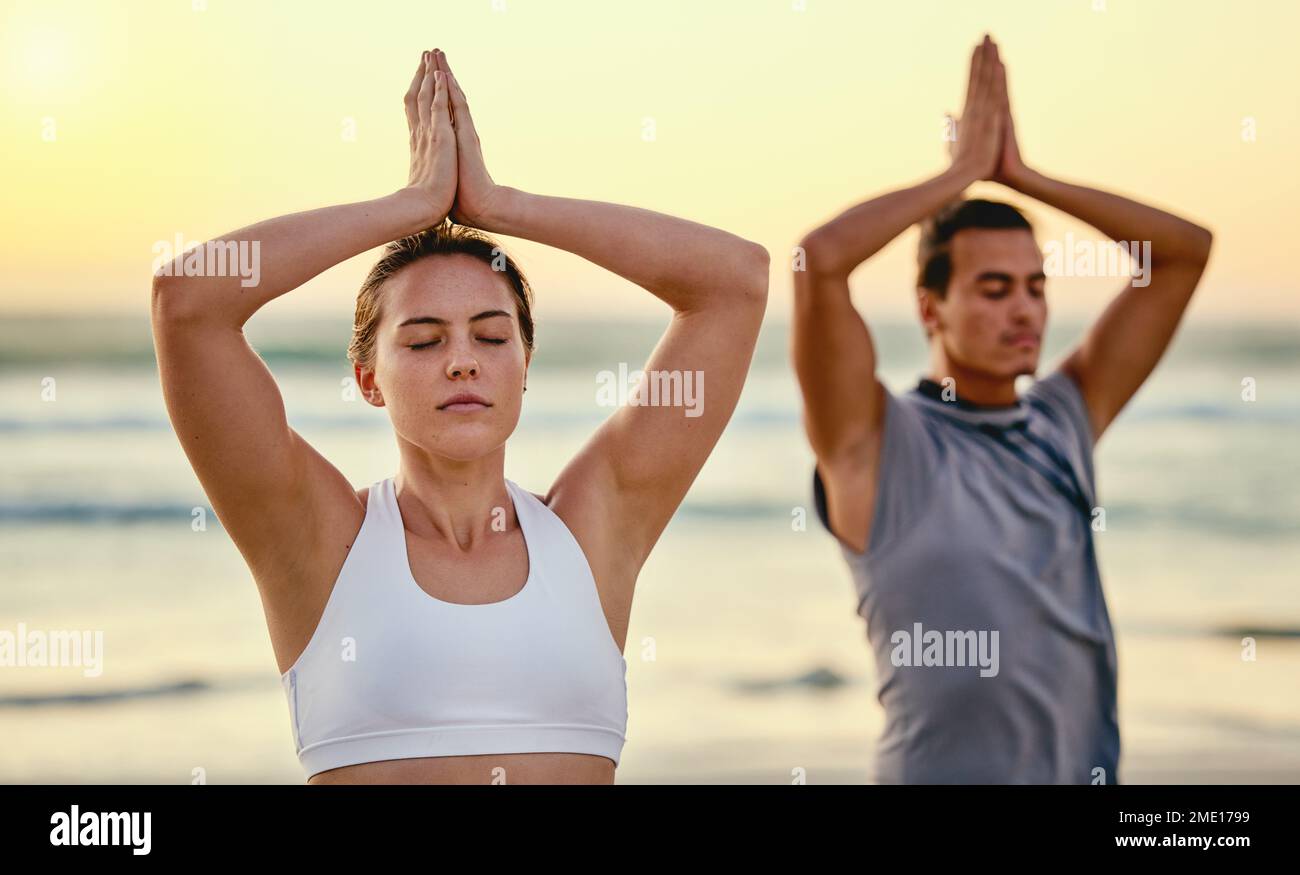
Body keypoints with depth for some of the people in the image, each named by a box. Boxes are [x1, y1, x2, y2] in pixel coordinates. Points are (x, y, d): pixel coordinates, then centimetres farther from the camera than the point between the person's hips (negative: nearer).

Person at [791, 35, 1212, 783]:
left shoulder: (1065, 420, 9)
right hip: (945, 768, -5)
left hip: (1090, 768, 5)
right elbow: (819, 261, -21)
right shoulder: (876, 441, -5)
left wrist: (1019, 174, 4)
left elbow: (1187, 249, 11)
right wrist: (961, 174, -8)